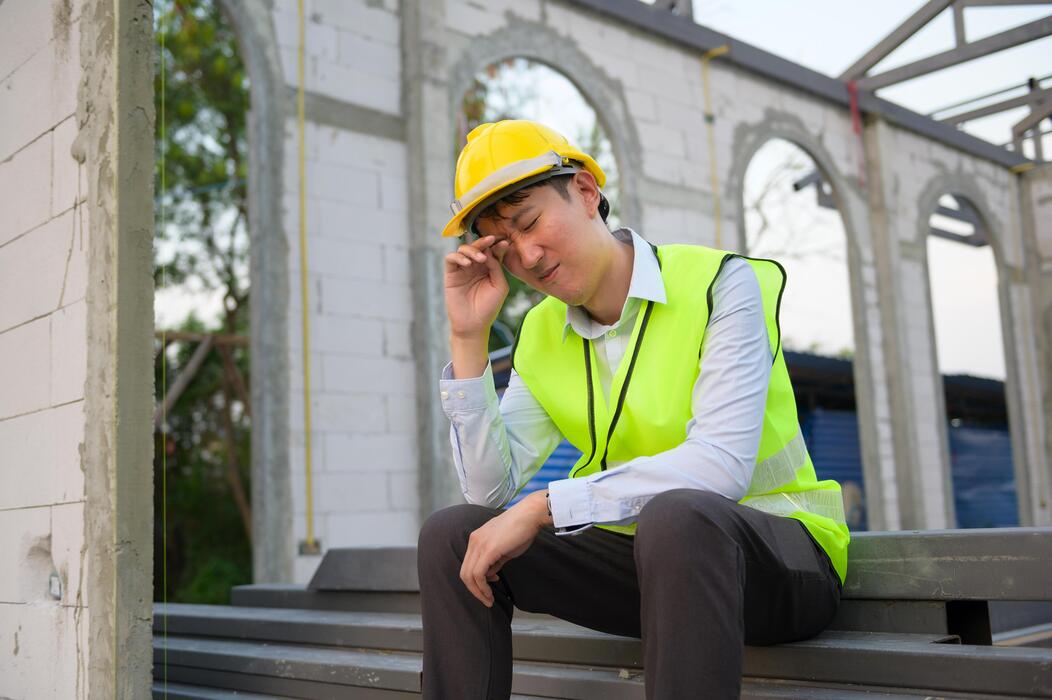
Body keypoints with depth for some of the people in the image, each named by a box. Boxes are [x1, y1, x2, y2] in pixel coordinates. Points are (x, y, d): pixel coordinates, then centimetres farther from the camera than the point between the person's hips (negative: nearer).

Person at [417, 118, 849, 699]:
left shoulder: (719, 283, -14)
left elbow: (722, 466, -27)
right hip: (646, 552, 6)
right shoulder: (542, 336, 4)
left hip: (778, 552, -5)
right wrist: (468, 338, -10)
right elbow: (489, 488, -4)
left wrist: (543, 507, -27)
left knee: (673, 515, -39)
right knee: (451, 534, -9)